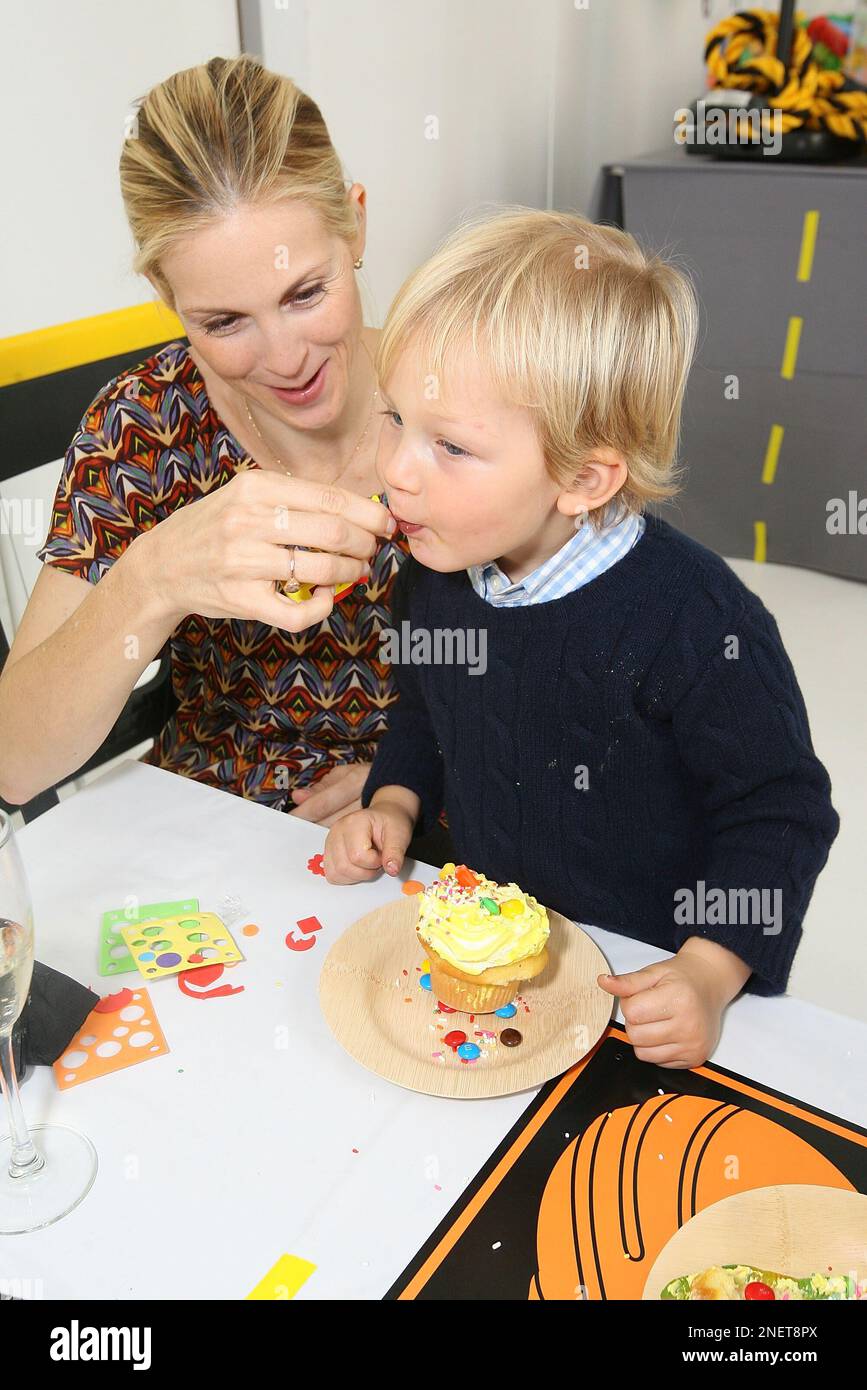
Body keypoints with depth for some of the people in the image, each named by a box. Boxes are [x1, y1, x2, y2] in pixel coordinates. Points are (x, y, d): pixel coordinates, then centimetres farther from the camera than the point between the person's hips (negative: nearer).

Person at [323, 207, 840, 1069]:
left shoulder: (695, 620, -28)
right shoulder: (434, 573, -7)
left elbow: (779, 808, -16)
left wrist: (710, 973, -22)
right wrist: (394, 803, -1)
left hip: (644, 974, -5)